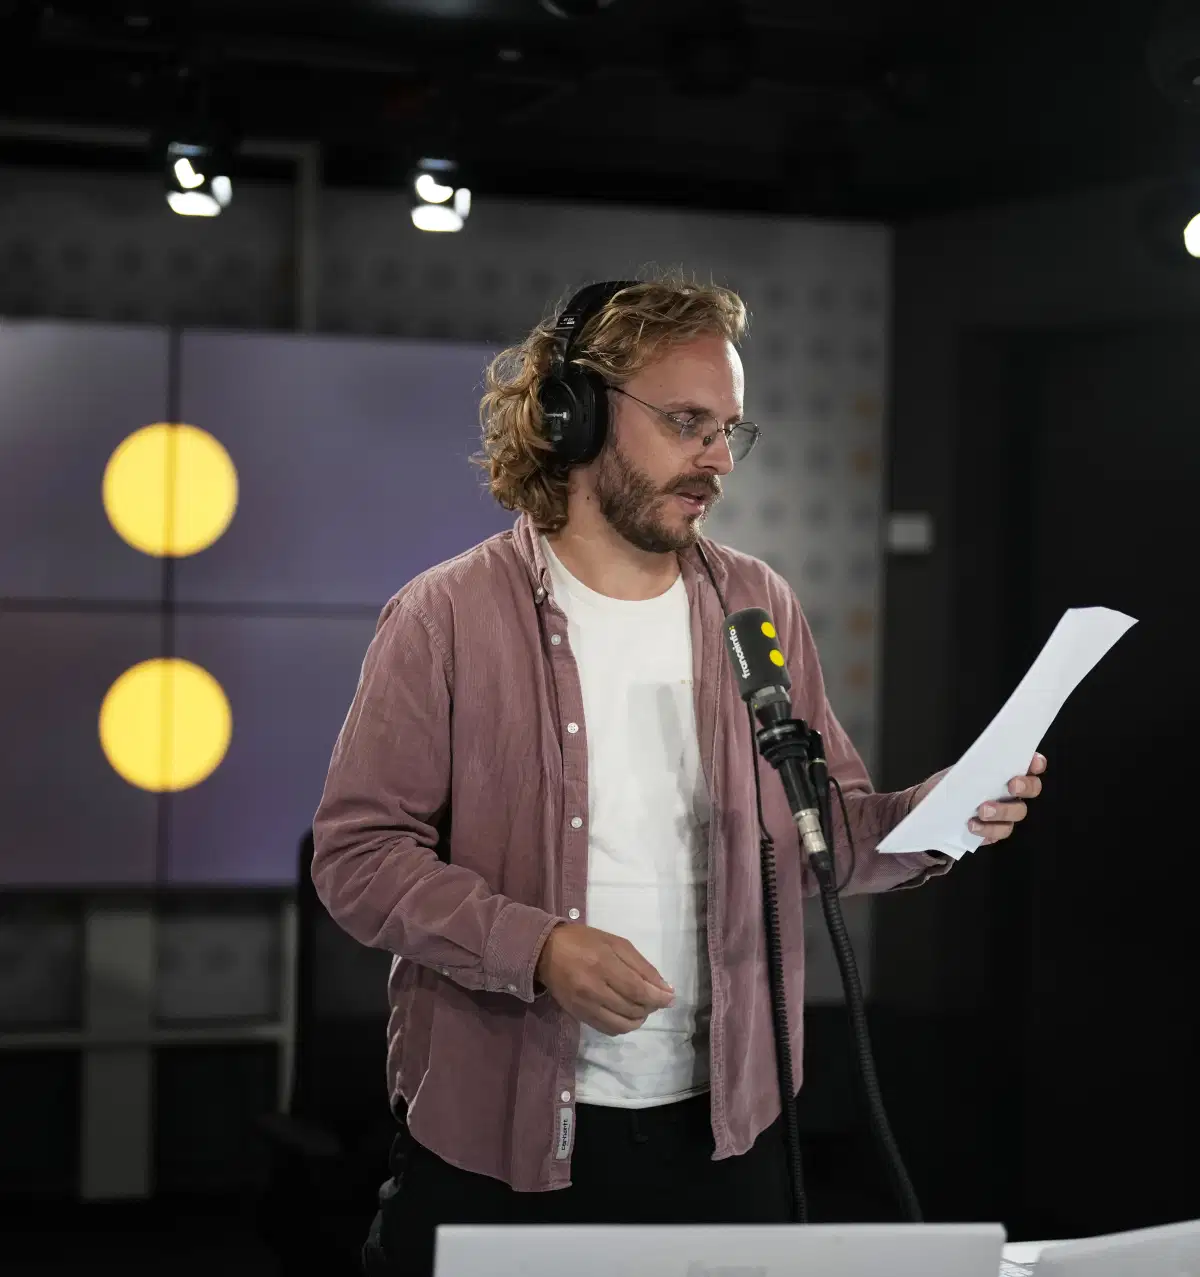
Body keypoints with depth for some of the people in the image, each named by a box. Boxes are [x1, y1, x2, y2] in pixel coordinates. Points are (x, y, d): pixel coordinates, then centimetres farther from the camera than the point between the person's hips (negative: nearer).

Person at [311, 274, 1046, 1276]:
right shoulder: (448, 618, -6)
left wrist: (923, 820, -11)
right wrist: (536, 949, -22)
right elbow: (359, 854, -8)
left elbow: (825, 826, 11)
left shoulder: (758, 609, 7)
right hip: (498, 1130, -3)